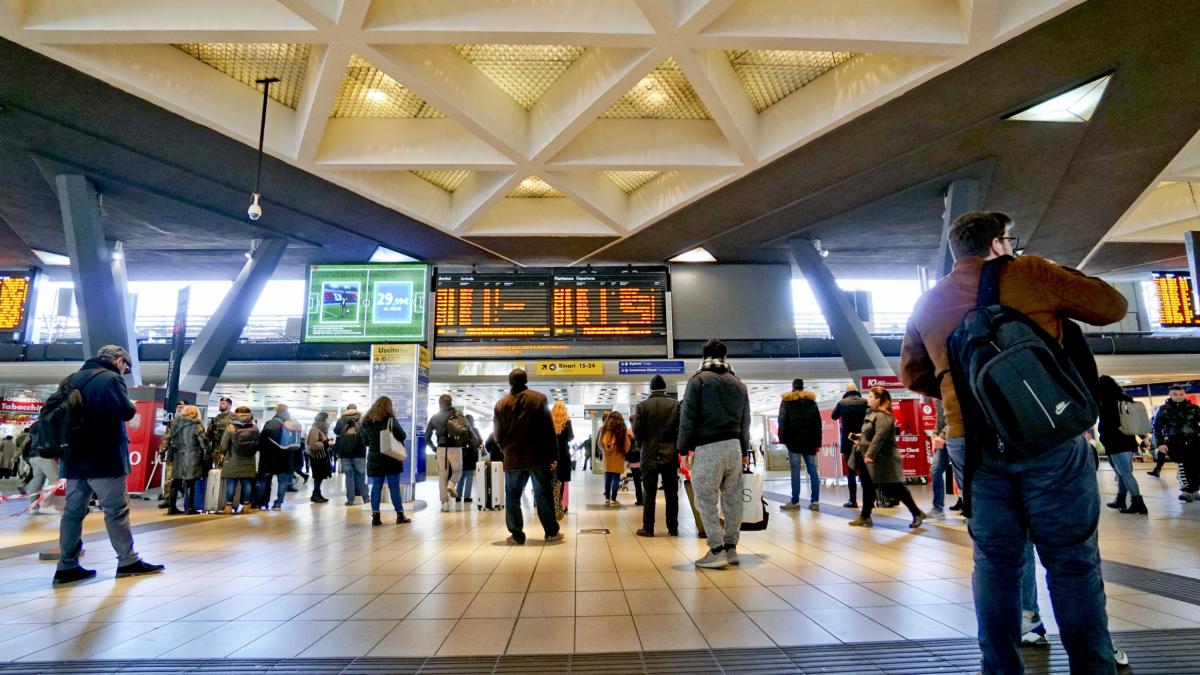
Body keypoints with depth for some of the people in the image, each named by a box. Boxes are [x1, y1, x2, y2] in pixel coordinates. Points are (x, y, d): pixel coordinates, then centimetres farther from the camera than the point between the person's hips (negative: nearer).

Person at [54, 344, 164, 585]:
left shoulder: (73, 379, 14)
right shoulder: (111, 378, -10)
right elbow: (127, 412, -18)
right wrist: (130, 407, 2)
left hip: (75, 458, 8)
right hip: (104, 459, -8)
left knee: (73, 511, 9)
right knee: (116, 511, -3)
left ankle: (67, 566, 10)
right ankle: (128, 562, 1)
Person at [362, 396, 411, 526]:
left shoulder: (366, 422, 4)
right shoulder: (390, 420, -10)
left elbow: (366, 441, 14)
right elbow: (402, 436, -6)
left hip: (374, 459, 4)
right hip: (391, 459, -4)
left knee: (376, 487, 7)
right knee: (394, 487, 1)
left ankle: (375, 517, 6)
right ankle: (400, 515, 7)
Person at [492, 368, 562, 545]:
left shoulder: (501, 404, 4)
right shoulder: (539, 398, -2)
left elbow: (497, 434, 7)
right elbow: (549, 429, -3)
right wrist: (552, 454, 2)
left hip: (513, 458, 1)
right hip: (538, 456, -1)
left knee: (512, 496, 9)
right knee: (543, 494, 7)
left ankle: (517, 536, 9)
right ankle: (552, 532, 13)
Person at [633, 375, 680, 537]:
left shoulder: (642, 406, -3)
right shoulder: (676, 405, -2)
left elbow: (636, 430, -4)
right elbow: (682, 428, -3)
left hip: (649, 455, -1)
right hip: (670, 455, 1)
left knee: (649, 494, 4)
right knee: (671, 494, 8)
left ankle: (648, 528, 5)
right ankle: (673, 528, 12)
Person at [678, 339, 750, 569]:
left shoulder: (699, 380, -3)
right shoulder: (739, 384, 13)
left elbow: (688, 418, -7)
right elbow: (745, 422, 17)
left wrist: (684, 448, 0)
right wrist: (743, 451, 23)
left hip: (708, 448, -6)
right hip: (734, 446, 6)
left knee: (706, 500, 0)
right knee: (732, 499, 10)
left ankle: (717, 551, -3)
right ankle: (731, 548, 18)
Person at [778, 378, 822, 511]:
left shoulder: (787, 401, 4)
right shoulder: (811, 400, 13)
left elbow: (782, 421, -5)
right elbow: (818, 422, 9)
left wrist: (782, 439, -5)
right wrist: (818, 442, 9)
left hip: (794, 440, -3)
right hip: (809, 440, 3)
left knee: (795, 472, -5)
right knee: (812, 471, 4)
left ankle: (795, 502, -5)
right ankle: (815, 501, 2)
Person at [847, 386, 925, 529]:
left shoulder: (883, 416, -18)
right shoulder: (873, 414, 14)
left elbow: (879, 437, -28)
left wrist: (870, 454, -31)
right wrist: (861, 436, 12)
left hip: (882, 460, -10)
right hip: (870, 460, 10)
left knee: (894, 488, -2)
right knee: (868, 488, 10)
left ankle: (917, 513, 12)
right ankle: (865, 517, 15)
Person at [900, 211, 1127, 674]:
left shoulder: (928, 304, 12)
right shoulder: (1028, 273, 0)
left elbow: (912, 374, 18)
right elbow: (1112, 306, 8)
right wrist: (1058, 283, 21)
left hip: (971, 442, 4)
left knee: (995, 560, 12)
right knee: (1072, 559, 8)